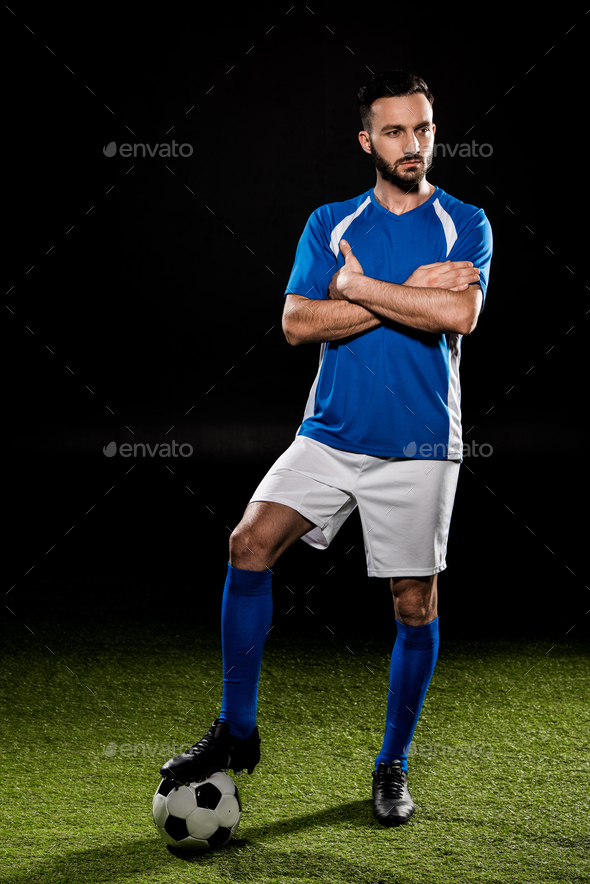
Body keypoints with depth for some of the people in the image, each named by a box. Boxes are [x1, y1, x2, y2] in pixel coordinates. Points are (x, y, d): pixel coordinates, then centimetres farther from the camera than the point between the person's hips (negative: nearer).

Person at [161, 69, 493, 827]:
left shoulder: (465, 225, 3)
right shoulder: (329, 224, 9)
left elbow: (459, 314, -16)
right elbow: (297, 323, -5)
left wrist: (360, 287, -11)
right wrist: (411, 291, -10)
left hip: (418, 444, -1)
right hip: (329, 433, 2)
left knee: (415, 605, 2)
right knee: (250, 544, -15)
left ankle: (392, 766, 20)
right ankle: (236, 732, -3)